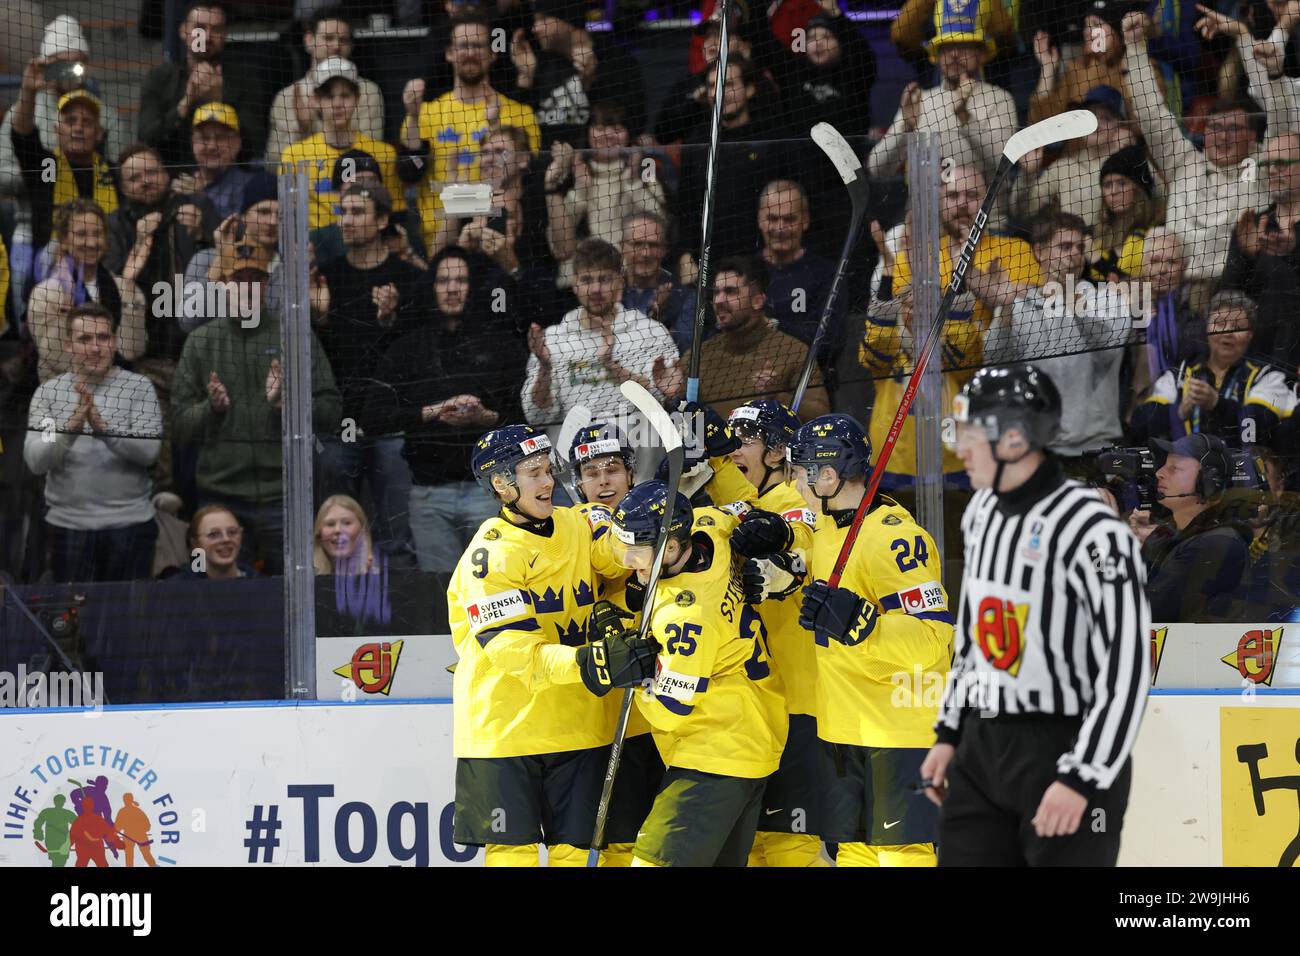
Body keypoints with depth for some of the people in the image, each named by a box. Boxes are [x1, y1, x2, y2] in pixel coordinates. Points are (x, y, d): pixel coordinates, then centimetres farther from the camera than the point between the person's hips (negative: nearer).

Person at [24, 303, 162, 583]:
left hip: (130, 523, -1)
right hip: (68, 526, 1)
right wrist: (71, 427, -25)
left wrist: (102, 427, -28)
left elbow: (148, 451, -12)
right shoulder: (48, 392, 3)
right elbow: (36, 462, -7)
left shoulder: (139, 387, 0)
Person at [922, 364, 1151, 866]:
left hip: (1069, 750, -8)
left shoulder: (1091, 531, -19)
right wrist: (949, 734, 18)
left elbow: (1128, 669, -20)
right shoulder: (982, 512, 8)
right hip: (983, 748, 8)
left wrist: (1082, 779, -21)